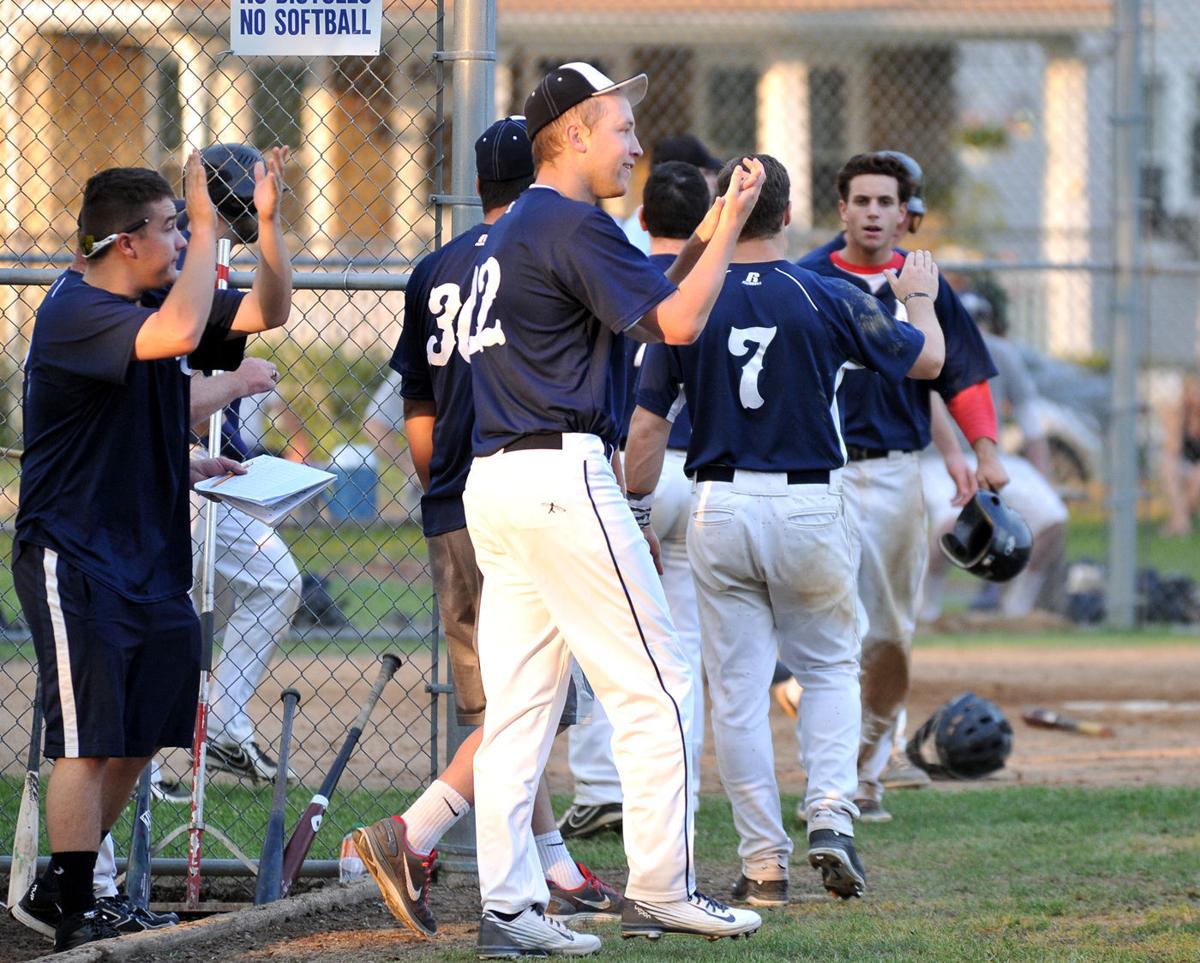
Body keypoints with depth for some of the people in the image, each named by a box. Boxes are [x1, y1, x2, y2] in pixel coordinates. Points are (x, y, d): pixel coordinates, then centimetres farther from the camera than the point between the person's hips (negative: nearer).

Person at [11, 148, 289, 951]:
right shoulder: (73, 311, -16)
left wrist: (268, 221, -3)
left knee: (138, 740, 10)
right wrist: (210, 228, -26)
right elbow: (177, 334, -32)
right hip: (74, 557, -9)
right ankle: (74, 914, 0)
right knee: (89, 741, -7)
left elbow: (268, 312, 12)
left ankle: (57, 893, 22)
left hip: (151, 559, 9)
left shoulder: (157, 303, 11)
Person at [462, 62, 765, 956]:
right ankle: (661, 891, -1)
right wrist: (729, 226, -5)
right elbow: (677, 322, -15)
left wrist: (706, 236, 21)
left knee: (521, 698, 6)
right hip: (561, 478, -10)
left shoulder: (513, 231, 21)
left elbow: (643, 307, 26)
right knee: (655, 685, -3)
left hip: (494, 481, 10)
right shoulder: (573, 225, -10)